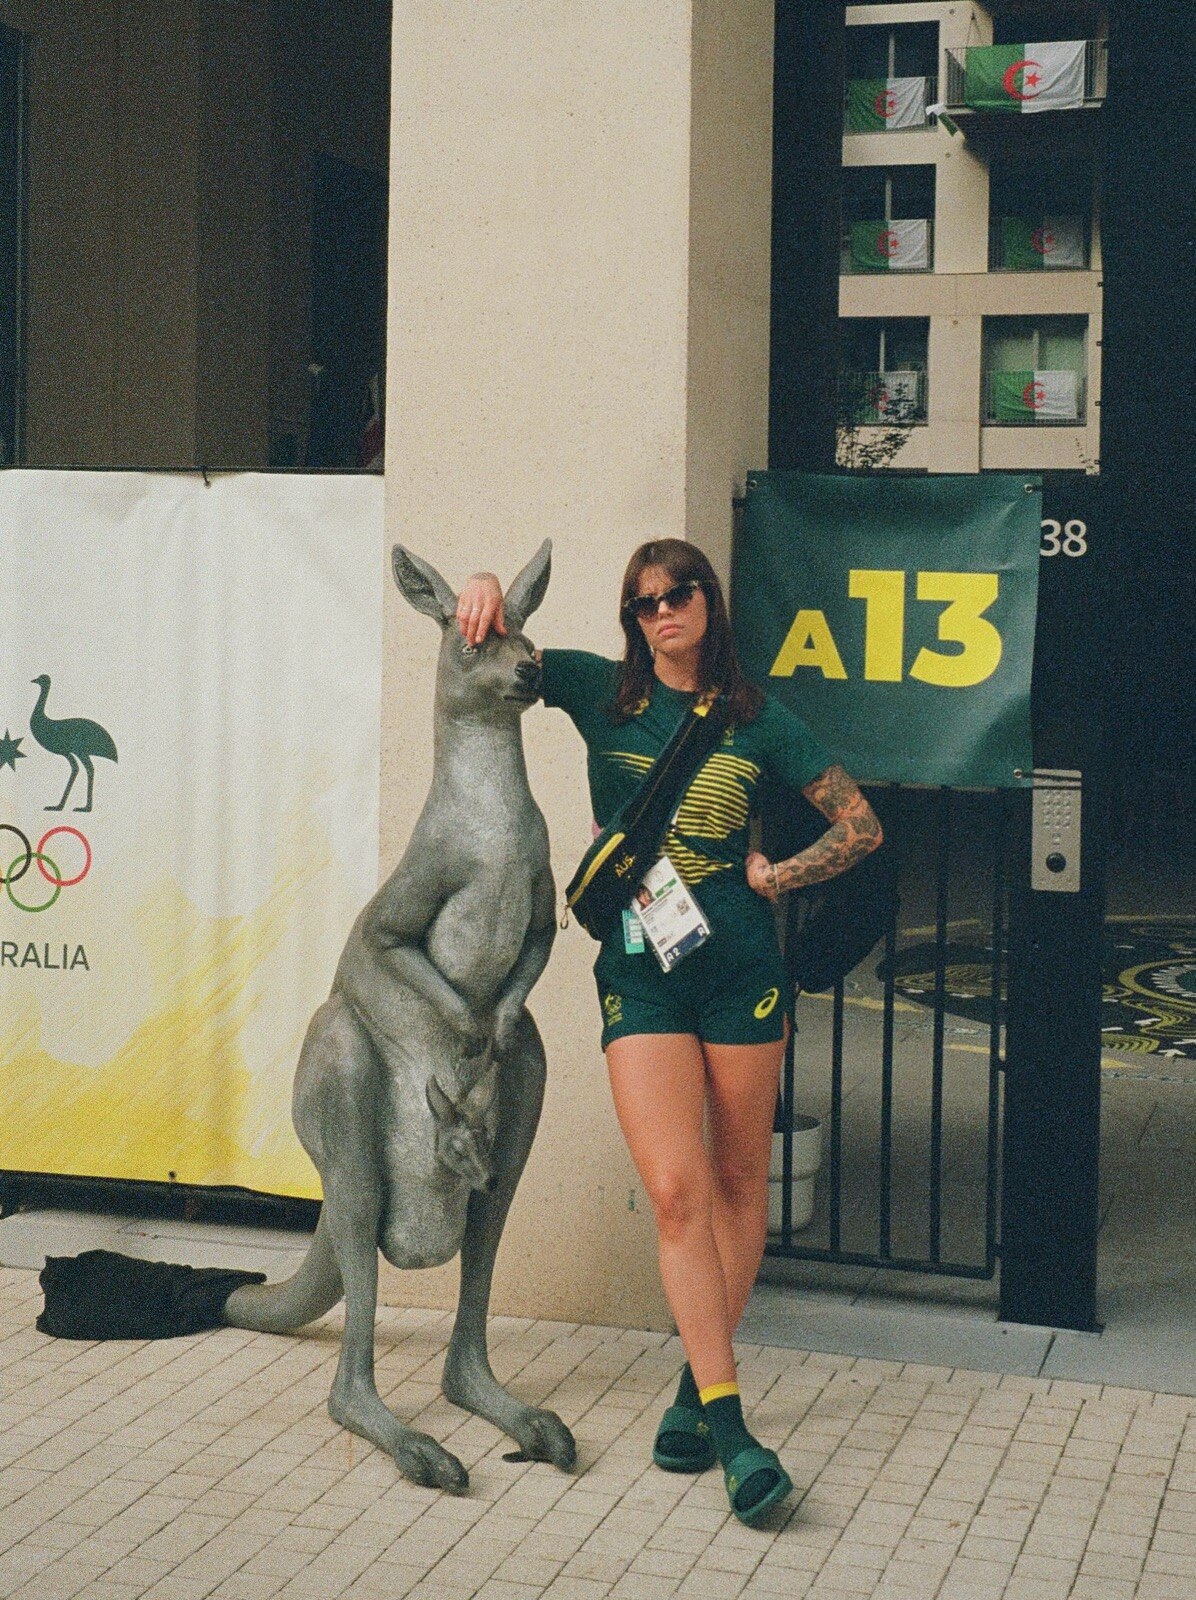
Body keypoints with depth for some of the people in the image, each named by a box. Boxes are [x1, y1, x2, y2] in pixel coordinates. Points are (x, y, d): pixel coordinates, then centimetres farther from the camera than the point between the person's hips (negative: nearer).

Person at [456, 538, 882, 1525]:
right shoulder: (602, 693, 7)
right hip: (638, 972, -1)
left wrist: (779, 877, 1)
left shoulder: (756, 718, 6)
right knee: (675, 1189, -11)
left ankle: (700, 1389, 22)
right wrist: (485, 588, -8)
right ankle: (730, 1429, -8)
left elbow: (861, 826, 12)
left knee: (738, 1180, 7)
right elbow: (490, 656, 13)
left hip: (741, 967, 1)